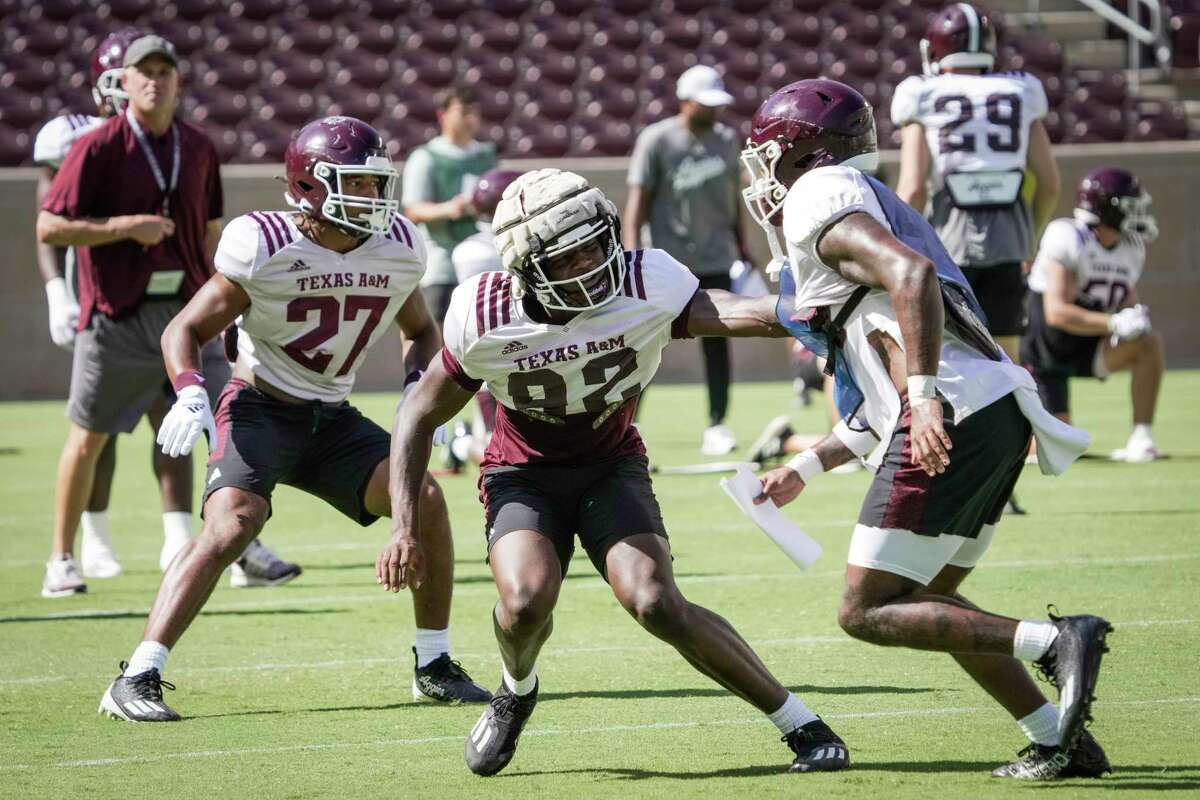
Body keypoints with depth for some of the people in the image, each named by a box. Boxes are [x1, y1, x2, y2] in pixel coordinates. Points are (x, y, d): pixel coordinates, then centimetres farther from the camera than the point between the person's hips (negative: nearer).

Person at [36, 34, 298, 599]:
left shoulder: (197, 149, 8)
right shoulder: (97, 148, -8)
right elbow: (49, 228, -11)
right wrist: (125, 226, -20)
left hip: (186, 308, 4)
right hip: (115, 314, -4)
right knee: (88, 438, 5)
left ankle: (244, 550, 0)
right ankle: (62, 560, 18)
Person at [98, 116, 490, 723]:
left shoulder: (399, 250, 0)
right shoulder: (265, 247, -16)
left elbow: (421, 332, 20)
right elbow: (186, 330, -9)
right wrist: (190, 395, -28)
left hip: (333, 421, 5)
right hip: (260, 410, -5)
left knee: (425, 499, -12)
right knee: (229, 528, -28)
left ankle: (434, 667, 5)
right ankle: (135, 681, -26)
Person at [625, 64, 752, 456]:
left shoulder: (726, 139, 8)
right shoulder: (655, 140, -6)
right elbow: (638, 199, -8)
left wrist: (741, 245, 18)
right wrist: (633, 252, -15)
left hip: (714, 258, 4)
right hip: (667, 258, -4)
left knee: (716, 340, 0)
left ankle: (717, 425, 5)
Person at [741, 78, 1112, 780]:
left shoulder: (820, 200, -1)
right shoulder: (870, 206, 29)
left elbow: (912, 274, -21)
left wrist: (924, 396, -28)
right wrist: (808, 468, 33)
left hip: (950, 422, -10)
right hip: (1000, 413, 10)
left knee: (868, 613, -2)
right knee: (926, 598, 22)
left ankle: (1056, 641, -16)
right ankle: (1060, 742, 15)